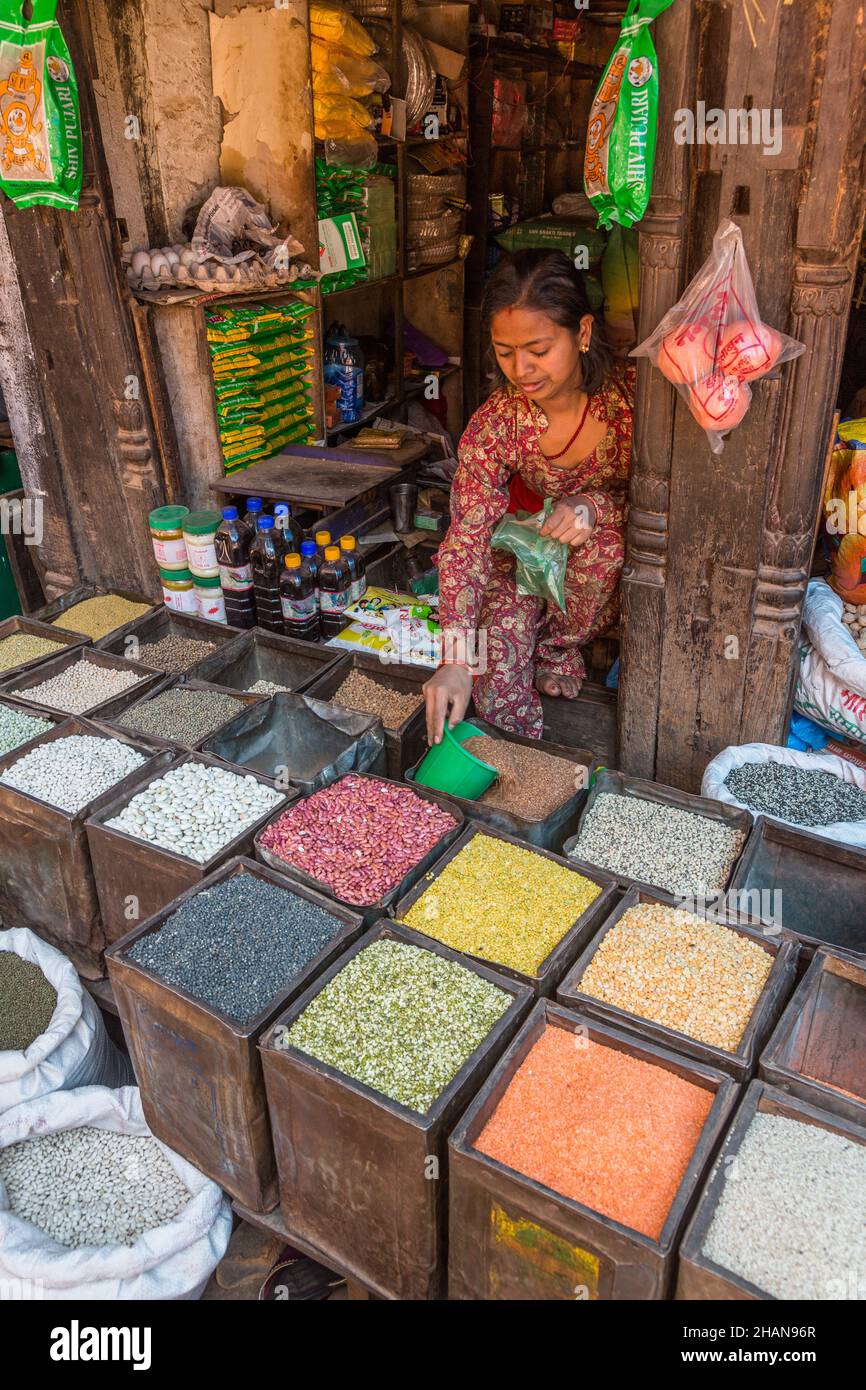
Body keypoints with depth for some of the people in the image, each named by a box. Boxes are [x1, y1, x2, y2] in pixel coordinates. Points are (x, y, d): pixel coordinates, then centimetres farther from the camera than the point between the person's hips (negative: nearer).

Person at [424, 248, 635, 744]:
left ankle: (556, 647, -5)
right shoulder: (495, 423, -19)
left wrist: (595, 506, -35)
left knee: (601, 540, -34)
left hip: (618, 560, 0)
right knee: (496, 639, -27)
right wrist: (456, 660, -37)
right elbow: (467, 539, -25)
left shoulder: (632, 395, -23)